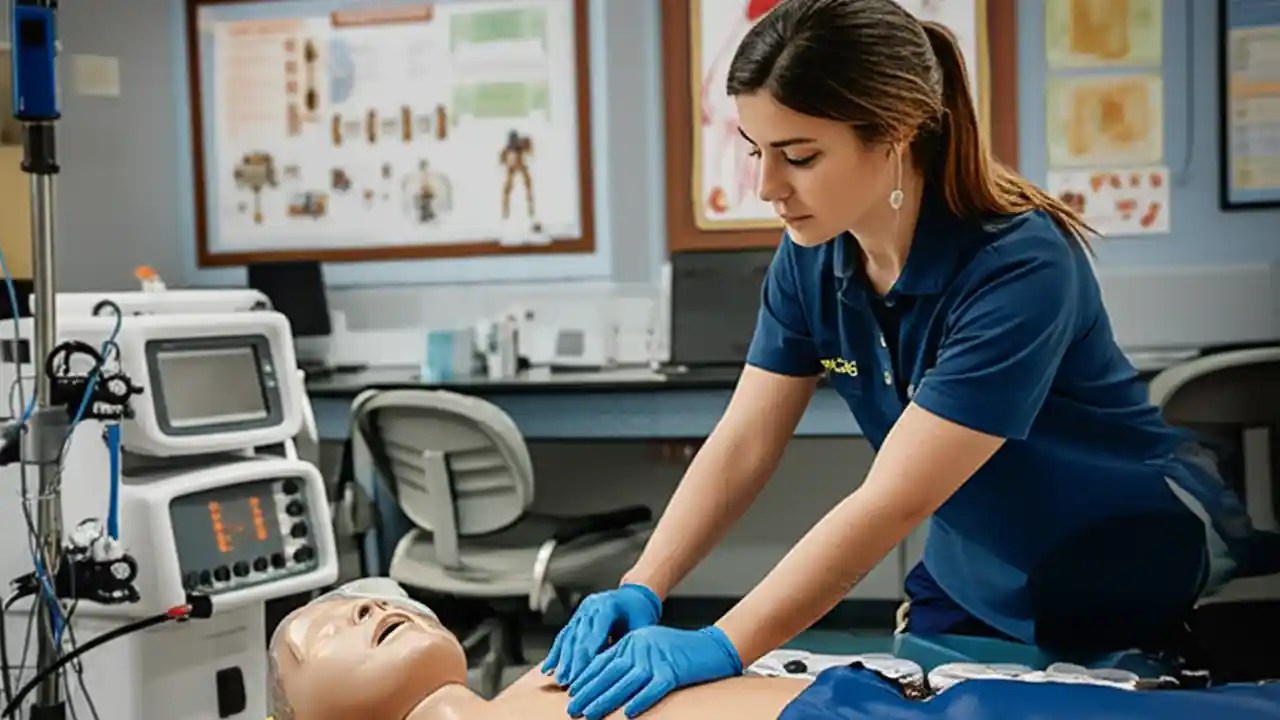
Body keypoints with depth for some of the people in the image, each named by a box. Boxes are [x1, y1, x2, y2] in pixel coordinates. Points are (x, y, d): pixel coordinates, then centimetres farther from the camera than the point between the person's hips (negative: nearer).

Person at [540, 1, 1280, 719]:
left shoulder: (1018, 268, -32)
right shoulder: (810, 257, -11)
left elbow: (894, 501, -36)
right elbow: (742, 444, -9)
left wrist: (719, 648, -39)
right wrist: (640, 591, -22)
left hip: (1139, 594, -6)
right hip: (973, 587, 6)